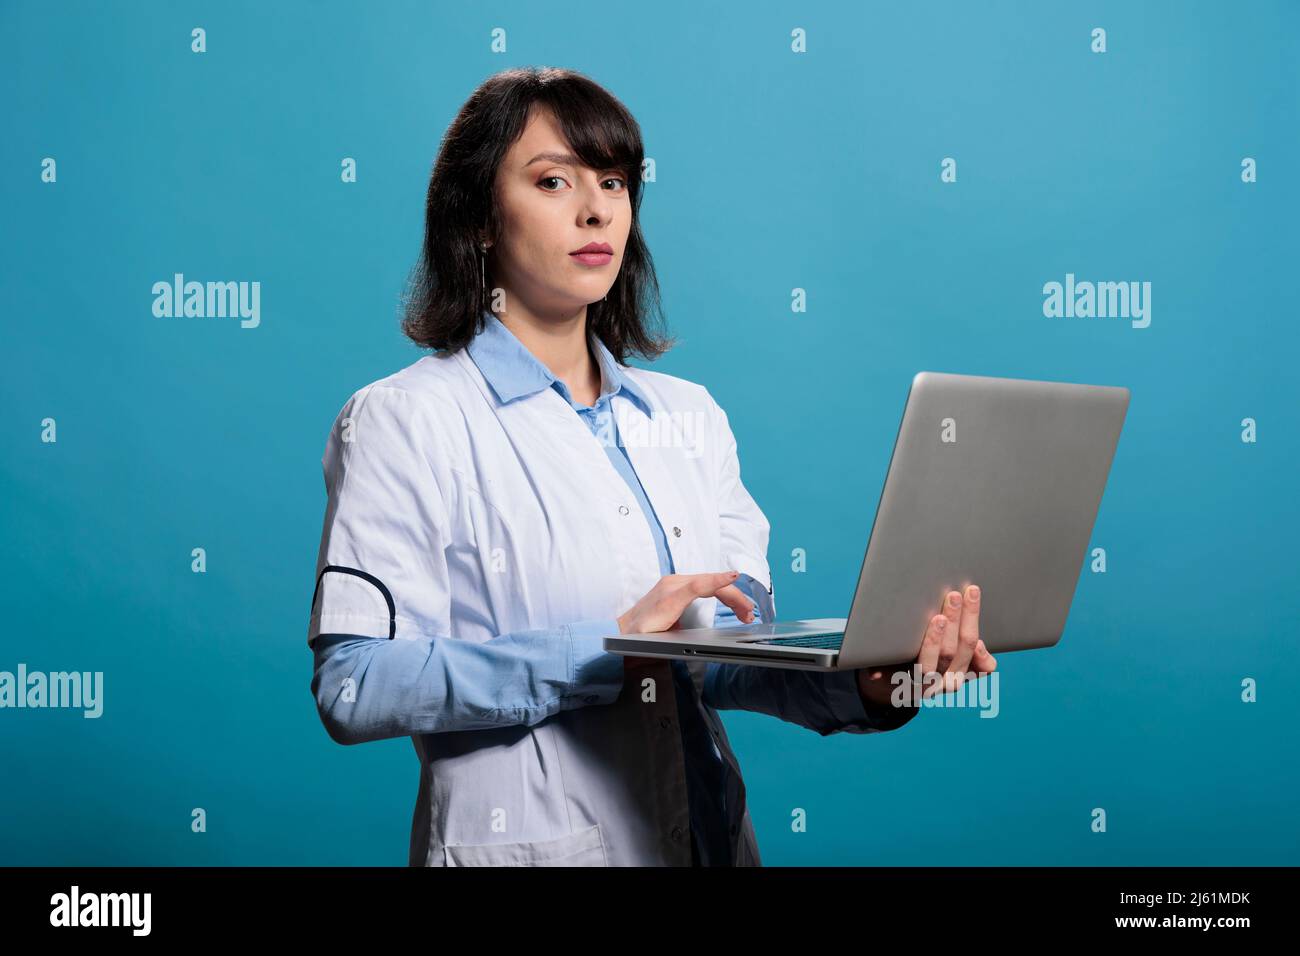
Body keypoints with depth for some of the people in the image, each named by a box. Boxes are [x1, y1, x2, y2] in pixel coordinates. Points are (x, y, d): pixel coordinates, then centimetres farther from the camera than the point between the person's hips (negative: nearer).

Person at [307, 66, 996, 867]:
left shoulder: (690, 416, 10)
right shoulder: (402, 421, -6)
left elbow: (732, 653, 3)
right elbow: (353, 685, -16)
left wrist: (860, 685, -17)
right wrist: (602, 651, -22)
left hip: (706, 832, 5)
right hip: (526, 838, -5)